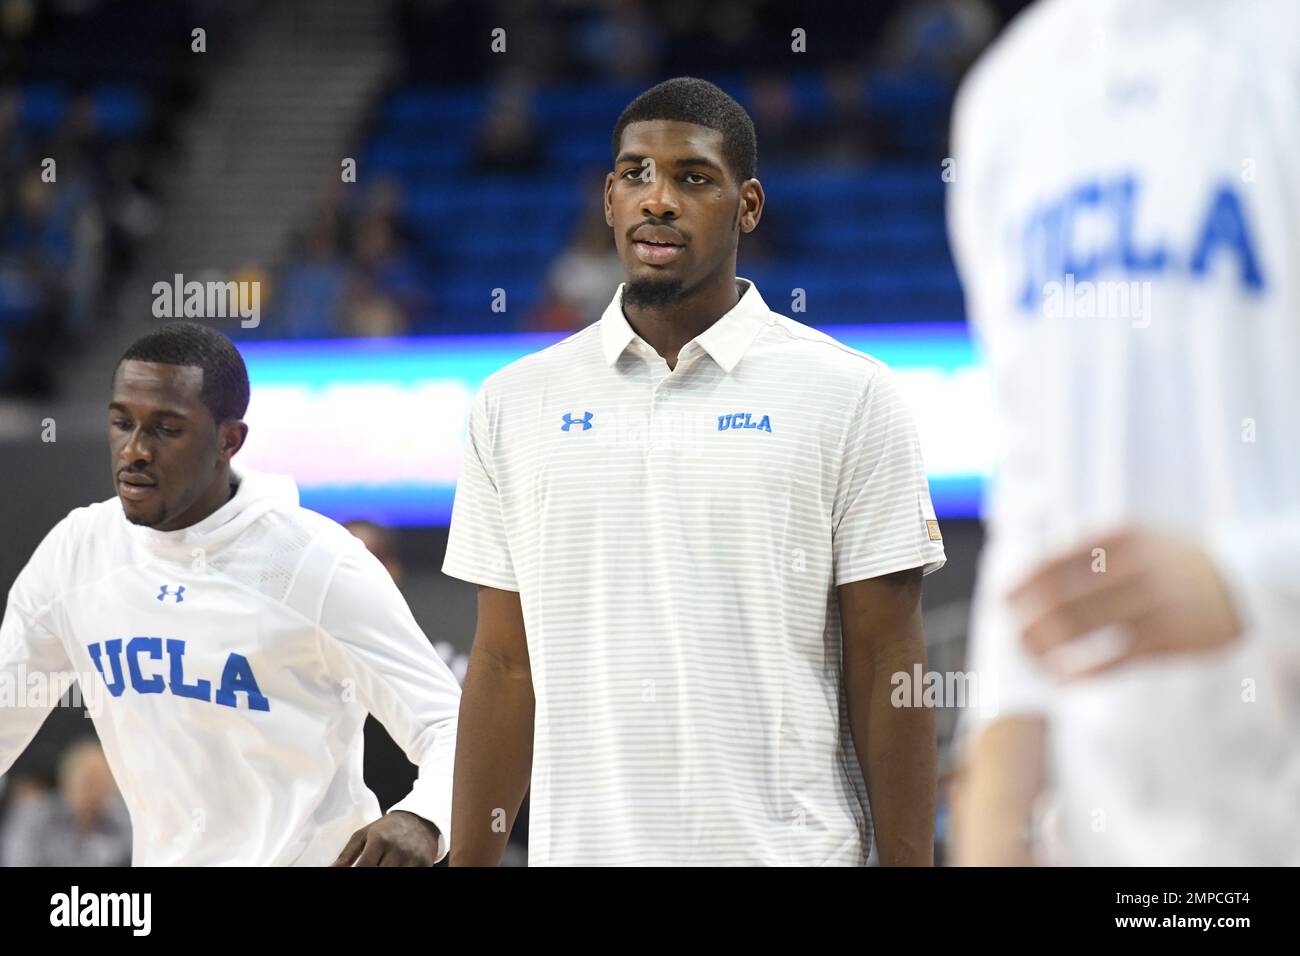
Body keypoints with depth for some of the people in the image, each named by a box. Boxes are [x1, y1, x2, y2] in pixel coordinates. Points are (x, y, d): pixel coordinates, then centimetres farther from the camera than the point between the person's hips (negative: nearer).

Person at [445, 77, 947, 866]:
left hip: (787, 846, -2)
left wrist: (909, 862, -8)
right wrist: (470, 861, 5)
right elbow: (506, 666, 9)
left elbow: (886, 669, -3)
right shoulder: (516, 403, 9)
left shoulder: (849, 397, -1)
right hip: (580, 845, 3)